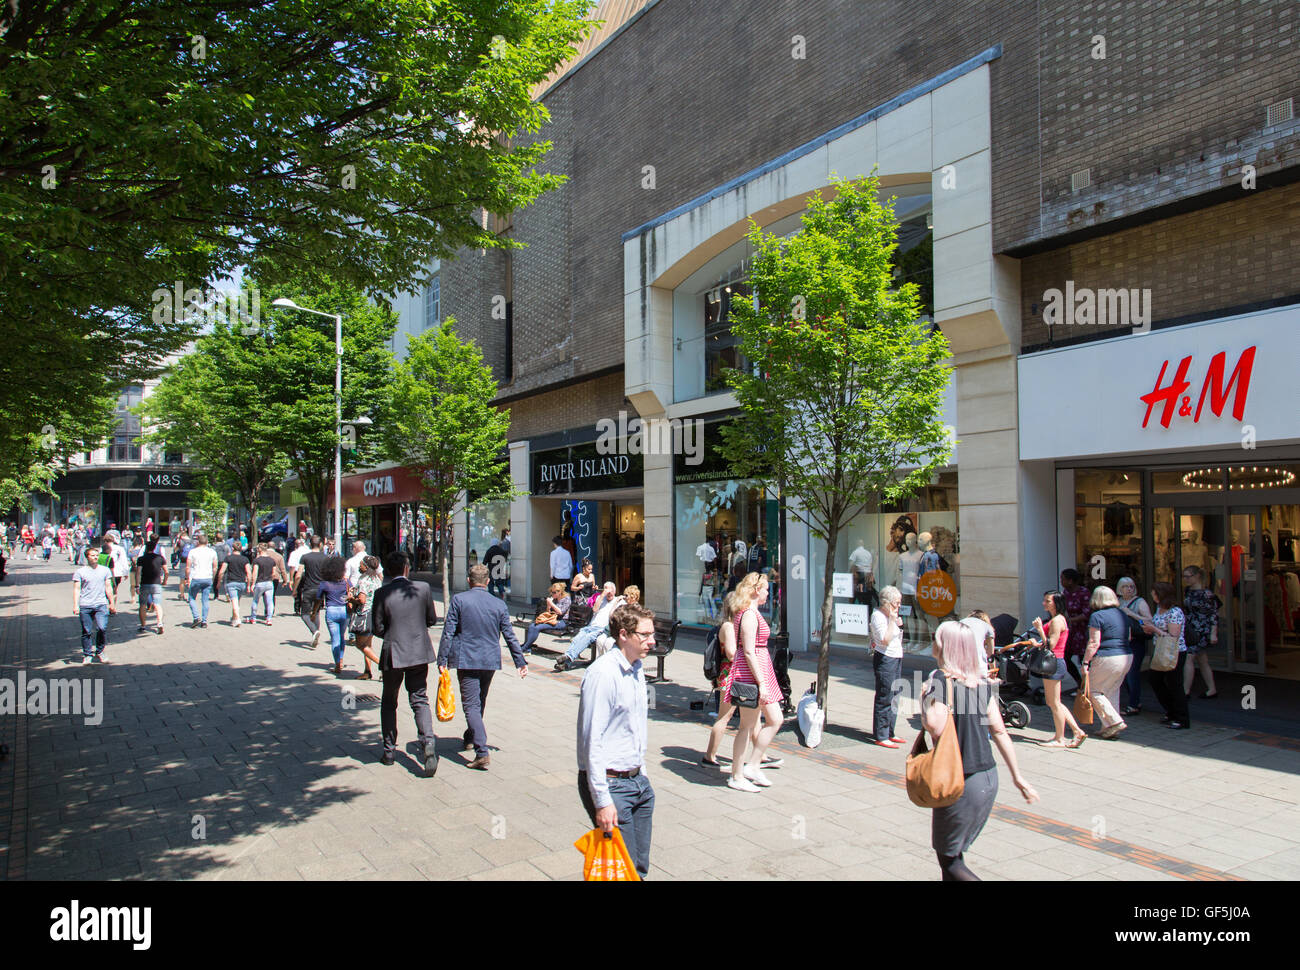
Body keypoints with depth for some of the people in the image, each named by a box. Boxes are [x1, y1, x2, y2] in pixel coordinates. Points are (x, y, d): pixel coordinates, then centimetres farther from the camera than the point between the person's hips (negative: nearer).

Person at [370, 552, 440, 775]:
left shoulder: (381, 593, -8)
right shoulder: (423, 588, -4)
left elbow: (377, 628, -5)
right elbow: (432, 619, 4)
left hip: (393, 655, -1)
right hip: (419, 653, 1)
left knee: (388, 702, 16)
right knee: (419, 700, 6)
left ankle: (389, 750, 21)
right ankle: (428, 740, -16)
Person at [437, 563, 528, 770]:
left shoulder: (459, 600, -6)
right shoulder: (498, 604, 3)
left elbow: (448, 632, -9)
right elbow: (510, 636, 6)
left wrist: (442, 660, -5)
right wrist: (521, 662, 12)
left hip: (466, 660, -4)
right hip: (490, 660, 4)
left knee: (471, 704, -5)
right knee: (480, 701, 22)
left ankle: (482, 753, -17)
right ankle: (470, 738, 43)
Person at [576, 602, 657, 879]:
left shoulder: (638, 669, 9)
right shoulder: (603, 673, -18)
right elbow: (592, 741, -20)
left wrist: (641, 771, 18)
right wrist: (602, 801, -21)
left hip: (638, 781, 8)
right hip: (610, 784, -8)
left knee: (640, 867, 12)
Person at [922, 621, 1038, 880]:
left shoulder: (940, 679, -15)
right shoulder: (982, 682, 5)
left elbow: (935, 727, -27)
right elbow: (999, 731, 6)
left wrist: (924, 701, -9)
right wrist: (1018, 776, 11)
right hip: (989, 778, 7)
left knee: (948, 859, 7)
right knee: (955, 852, 21)